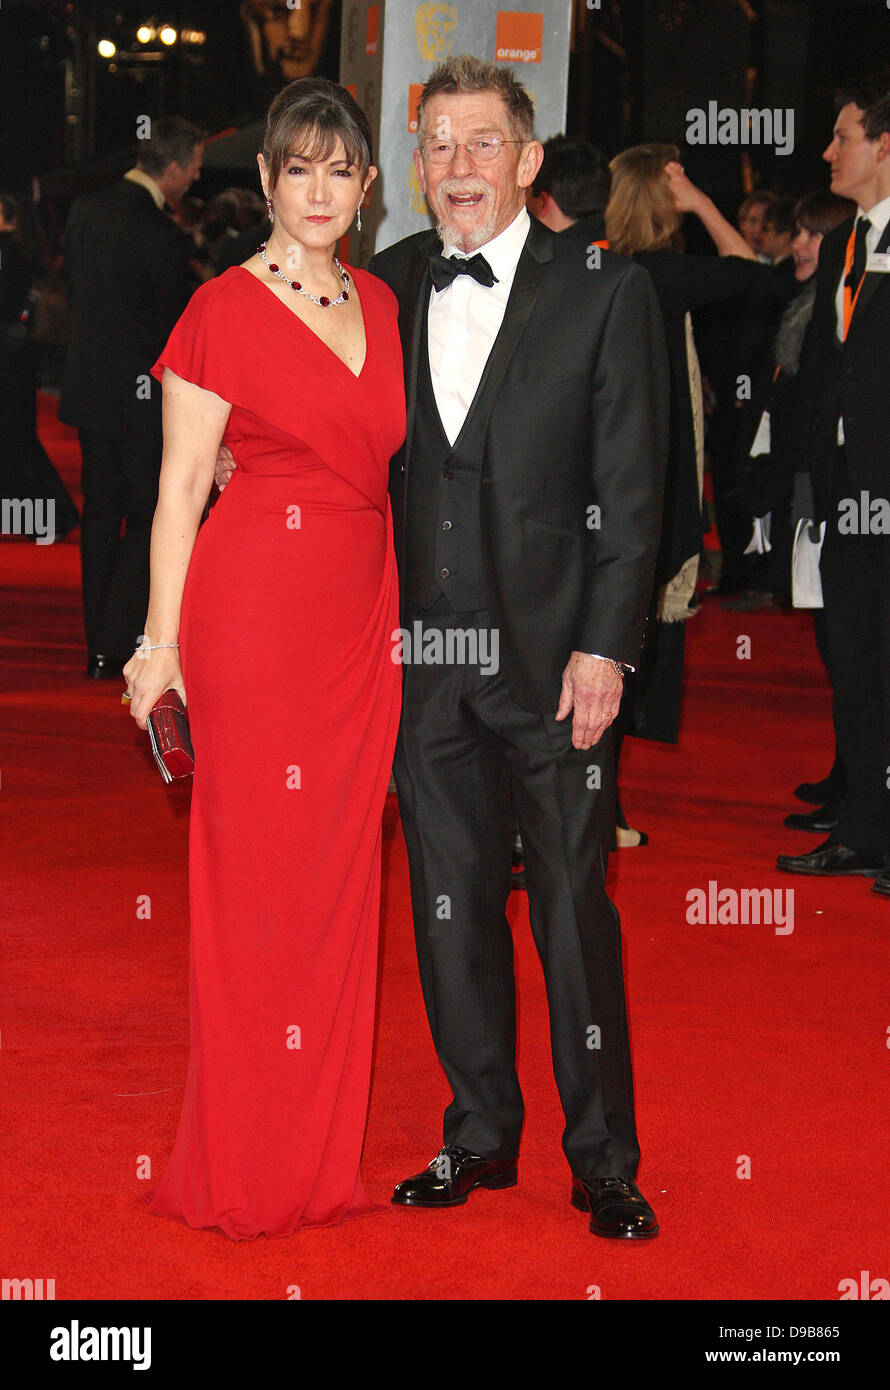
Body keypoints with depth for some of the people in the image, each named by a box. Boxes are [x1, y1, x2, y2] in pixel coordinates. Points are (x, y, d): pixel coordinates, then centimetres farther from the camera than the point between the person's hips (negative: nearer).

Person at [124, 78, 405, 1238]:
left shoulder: (381, 306, 13)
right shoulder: (226, 308, -4)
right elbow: (180, 489, -5)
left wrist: (407, 615, 10)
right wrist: (162, 640, -10)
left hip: (363, 615, 6)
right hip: (256, 607, -6)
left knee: (340, 872, 9)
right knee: (258, 870, 0)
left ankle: (324, 1150, 19)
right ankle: (248, 1170, 11)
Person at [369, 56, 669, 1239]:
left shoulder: (606, 295, -3)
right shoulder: (387, 288, 7)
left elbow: (631, 489, -4)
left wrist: (605, 647, -10)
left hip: (551, 653, -3)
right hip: (423, 653, 4)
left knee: (573, 906, 2)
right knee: (451, 902, 11)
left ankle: (604, 1161, 14)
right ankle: (481, 1137, 25)